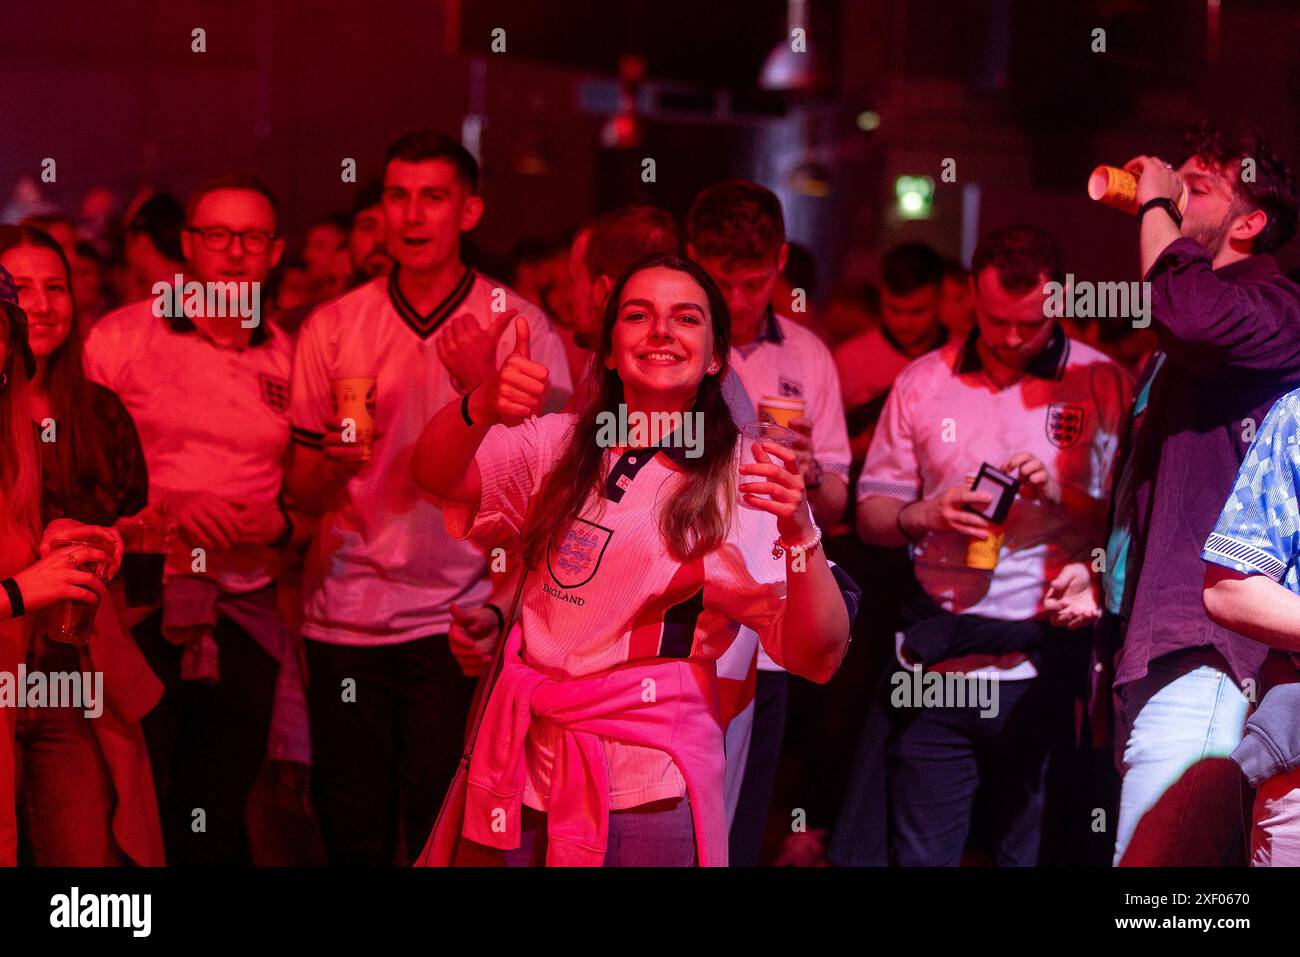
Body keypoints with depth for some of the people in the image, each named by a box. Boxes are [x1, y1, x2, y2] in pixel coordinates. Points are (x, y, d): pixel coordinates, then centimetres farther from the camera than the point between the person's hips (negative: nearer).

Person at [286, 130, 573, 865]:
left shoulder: (519, 327, -1)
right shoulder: (332, 328, 6)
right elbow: (303, 491, 9)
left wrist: (485, 387, -19)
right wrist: (336, 464, -14)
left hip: (457, 627, -2)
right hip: (345, 620, 2)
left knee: (443, 837, -5)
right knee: (353, 837, 4)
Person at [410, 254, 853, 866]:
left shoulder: (745, 482, -5)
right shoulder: (563, 444, 8)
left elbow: (817, 659, -12)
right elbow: (435, 474, -6)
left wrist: (800, 533, -30)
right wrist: (482, 408, -27)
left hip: (646, 789, -3)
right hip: (527, 768, 3)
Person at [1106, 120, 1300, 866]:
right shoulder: (1177, 344, 23)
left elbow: (1193, 314, -31)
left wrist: (1156, 204, -14)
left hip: (1204, 657, -10)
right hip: (1151, 651, 10)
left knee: (1150, 882, -16)